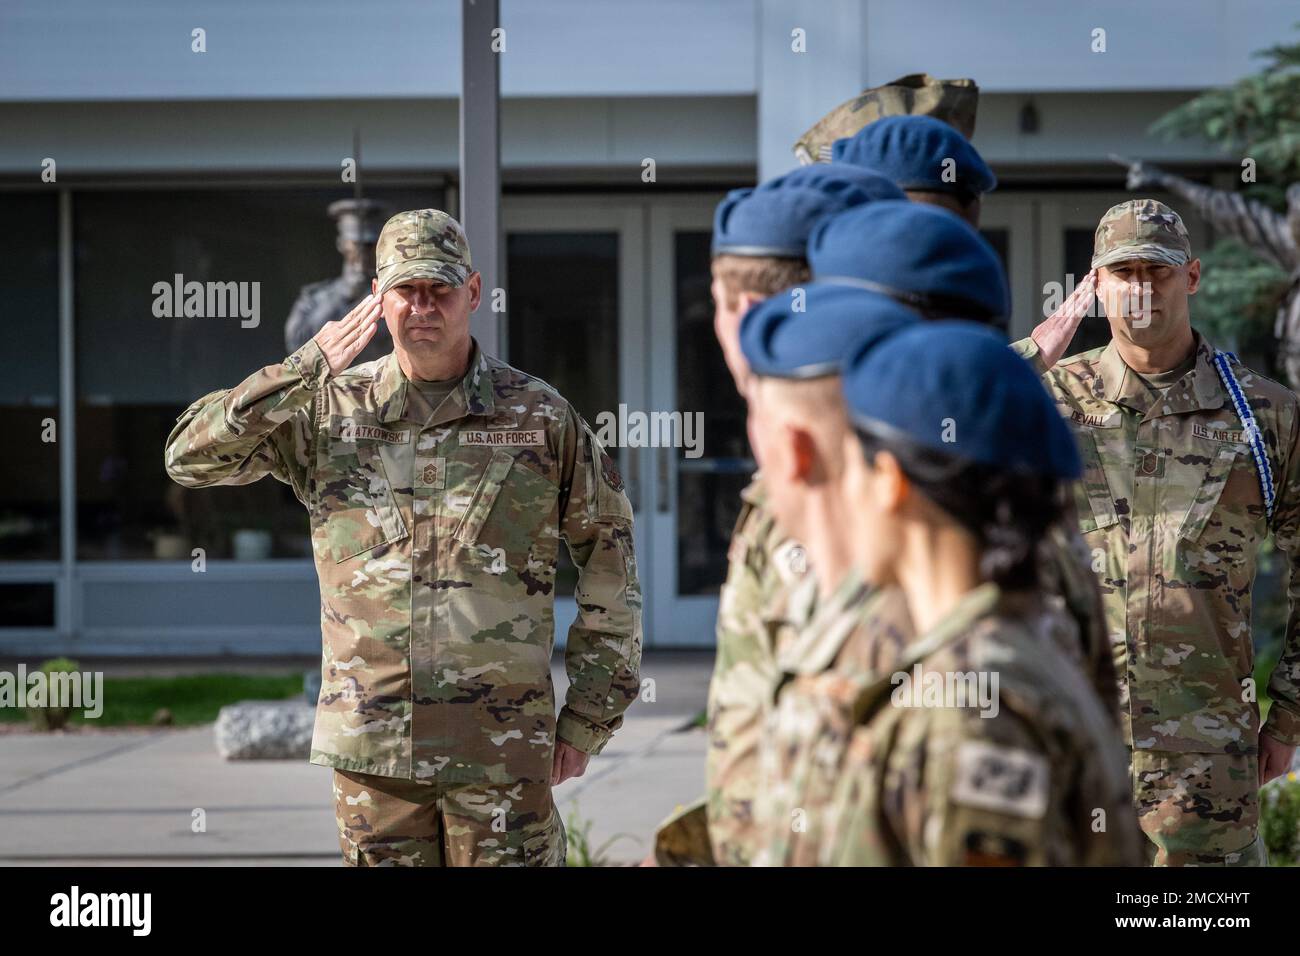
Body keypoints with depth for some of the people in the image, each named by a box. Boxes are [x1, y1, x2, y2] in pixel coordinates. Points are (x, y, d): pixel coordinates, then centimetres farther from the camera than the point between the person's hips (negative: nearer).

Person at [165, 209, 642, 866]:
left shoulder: (541, 417, 2)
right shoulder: (327, 410, 6)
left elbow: (609, 558, 7)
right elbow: (190, 456, -1)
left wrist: (588, 717, 4)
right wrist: (308, 367, -9)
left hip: (503, 752, -2)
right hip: (371, 746, 2)